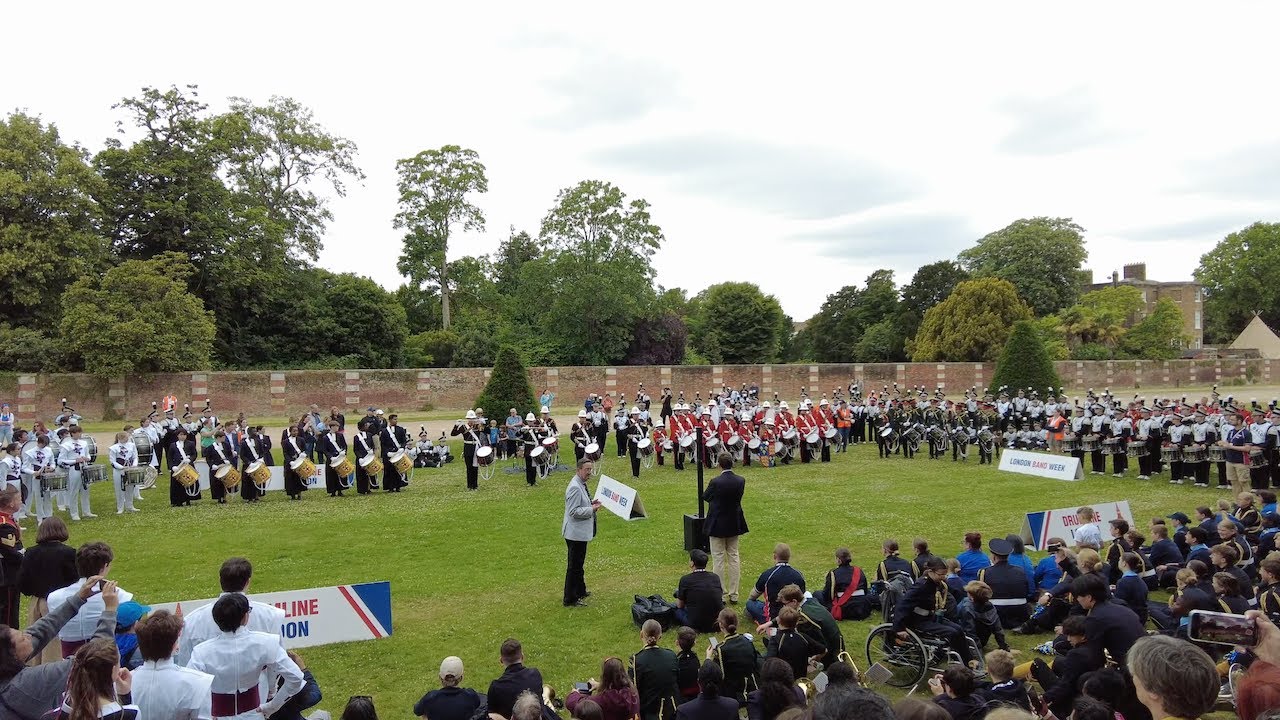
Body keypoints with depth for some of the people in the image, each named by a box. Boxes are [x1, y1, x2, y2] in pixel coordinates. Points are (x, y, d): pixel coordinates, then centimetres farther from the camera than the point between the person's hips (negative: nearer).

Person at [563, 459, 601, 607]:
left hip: (581, 532, 11)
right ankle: (570, 599, 7)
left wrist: (591, 503, 8)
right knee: (574, 566, -2)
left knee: (579, 564, 23)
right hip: (576, 533, -11)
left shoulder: (581, 484, 10)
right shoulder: (575, 487, -23)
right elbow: (574, 511, -25)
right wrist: (592, 509, -23)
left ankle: (580, 591, 38)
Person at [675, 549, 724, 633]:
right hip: (717, 623, 2)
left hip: (696, 626, -2)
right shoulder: (715, 577, 2)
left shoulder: (685, 580, -9)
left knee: (677, 609, 22)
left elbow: (680, 605, 5)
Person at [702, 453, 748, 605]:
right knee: (734, 557, 15)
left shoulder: (716, 482, -22)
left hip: (717, 525, -5)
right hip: (734, 524, 5)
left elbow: (705, 497, -6)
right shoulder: (741, 480, -8)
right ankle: (734, 594, 20)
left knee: (718, 560, 5)